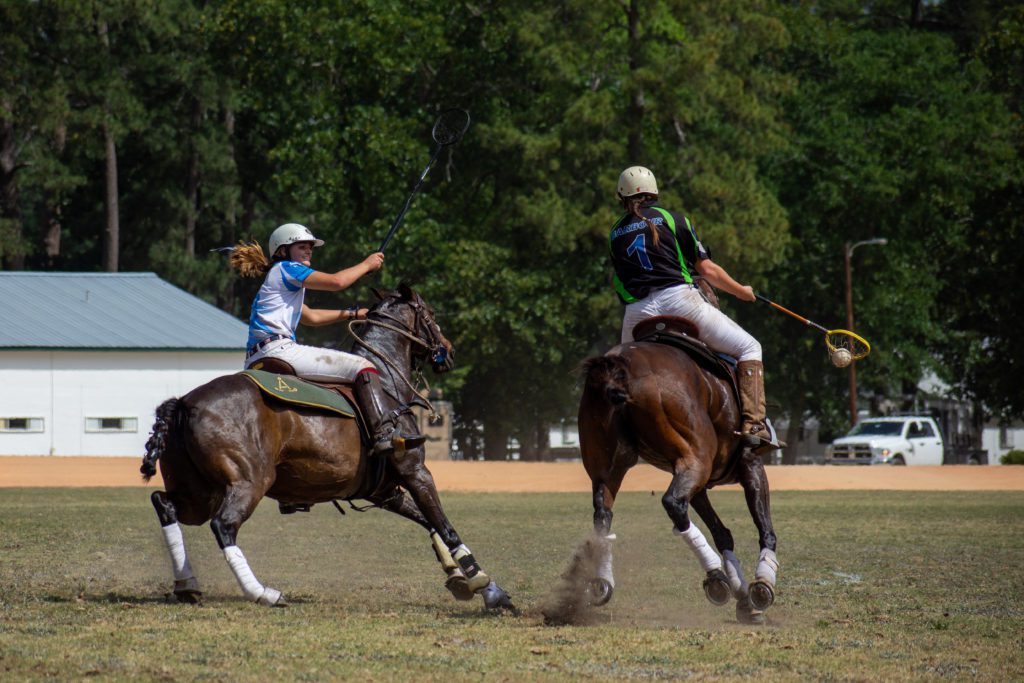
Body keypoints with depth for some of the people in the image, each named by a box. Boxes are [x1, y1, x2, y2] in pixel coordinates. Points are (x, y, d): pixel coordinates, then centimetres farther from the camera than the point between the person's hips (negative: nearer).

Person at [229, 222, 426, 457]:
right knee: (361, 366, -15)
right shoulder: (285, 268, 0)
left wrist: (353, 314, 35)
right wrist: (367, 264, 5)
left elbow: (311, 317, 37)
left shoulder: (276, 279, 29)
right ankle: (384, 434, -27)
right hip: (278, 349, -11)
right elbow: (336, 281, -9)